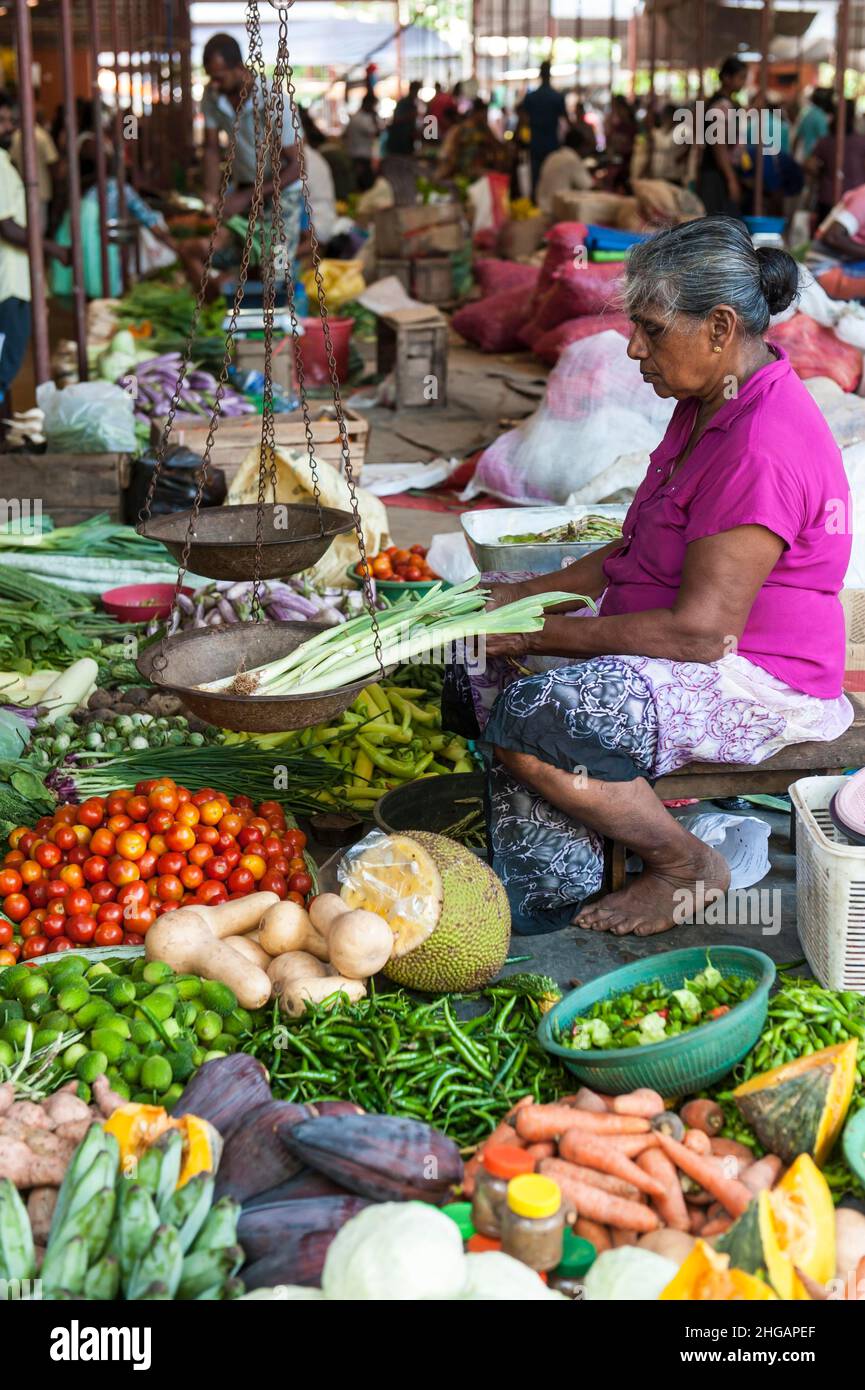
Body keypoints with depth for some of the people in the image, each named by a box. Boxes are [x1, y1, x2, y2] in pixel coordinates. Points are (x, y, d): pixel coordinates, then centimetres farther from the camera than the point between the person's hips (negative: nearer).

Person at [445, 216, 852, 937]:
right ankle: (540, 901, 4)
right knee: (481, 668, 4)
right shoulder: (708, 405, 7)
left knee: (532, 719, -27)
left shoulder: (763, 450, -26)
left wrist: (540, 633, -21)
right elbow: (635, 552, 15)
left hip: (755, 688, -11)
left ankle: (687, 867, -3)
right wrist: (526, 595, 2)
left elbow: (699, 631, -28)